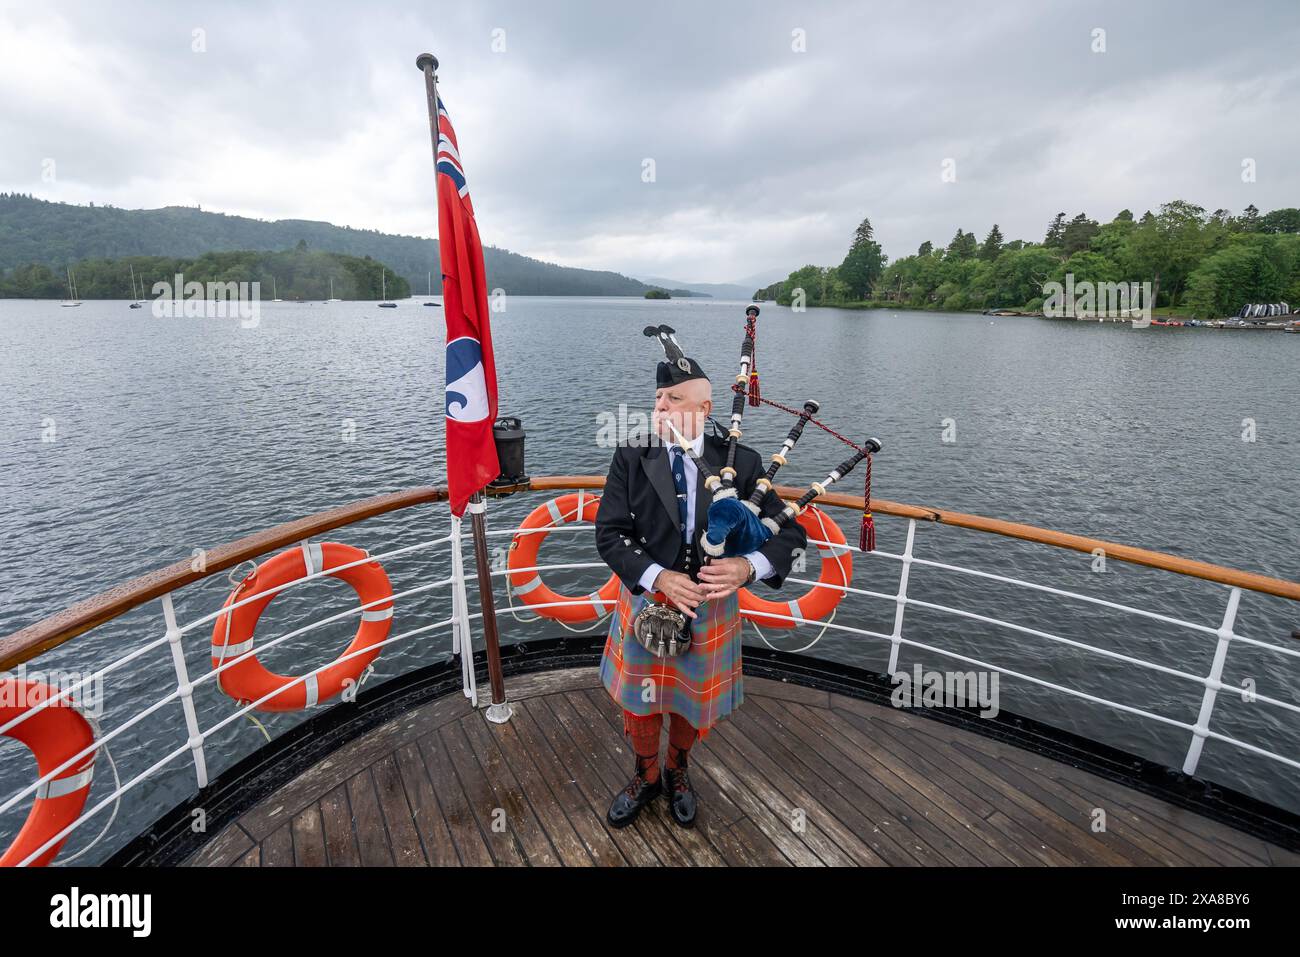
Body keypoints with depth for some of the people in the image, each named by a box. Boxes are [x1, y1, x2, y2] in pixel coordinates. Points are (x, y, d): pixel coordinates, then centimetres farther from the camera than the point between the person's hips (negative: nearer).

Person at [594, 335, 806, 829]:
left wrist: (747, 566, -30)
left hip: (711, 609, 0)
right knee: (639, 702, 19)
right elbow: (609, 533, -13)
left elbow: (790, 533, -10)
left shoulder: (741, 462, -12)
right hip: (646, 603, 0)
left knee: (694, 704, 22)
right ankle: (645, 777, 50)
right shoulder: (631, 458, -11)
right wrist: (659, 577, -27)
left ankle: (677, 771, 55)